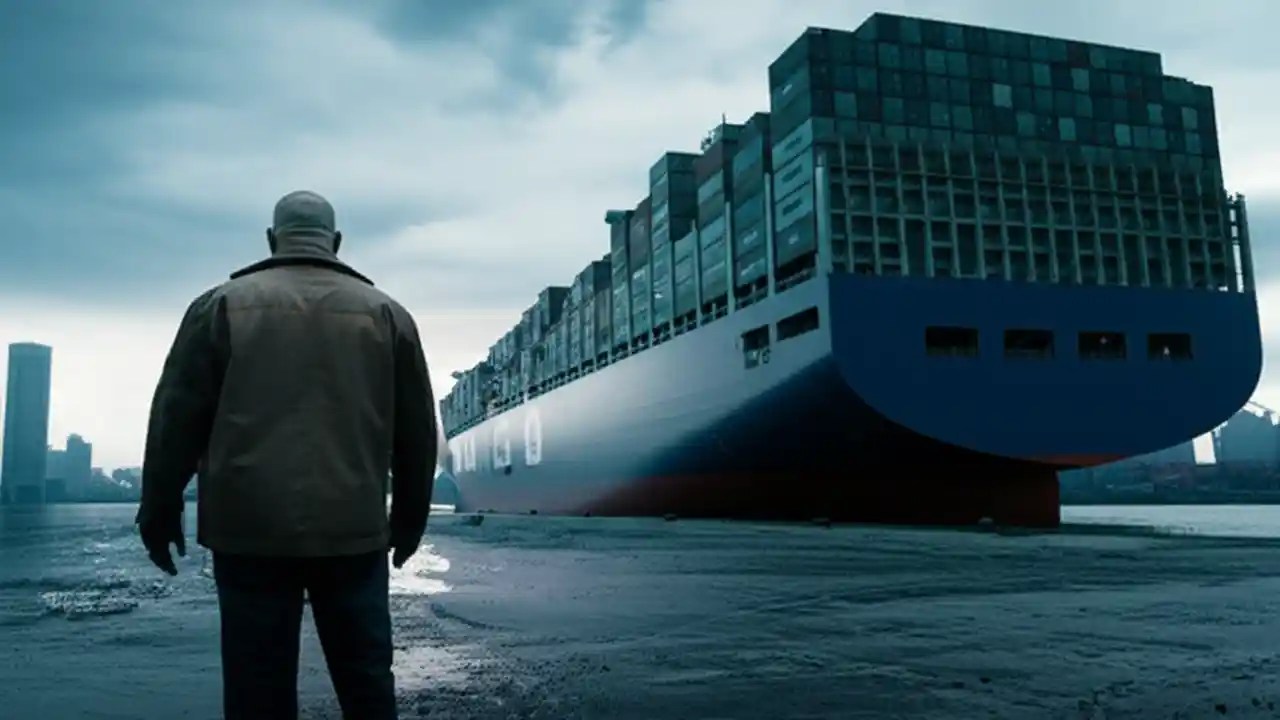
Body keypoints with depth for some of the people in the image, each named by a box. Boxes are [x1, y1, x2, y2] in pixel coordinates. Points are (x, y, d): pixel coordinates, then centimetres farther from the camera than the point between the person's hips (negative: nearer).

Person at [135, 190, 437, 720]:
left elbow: (177, 417, 4)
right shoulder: (386, 313, 9)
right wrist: (410, 515, 20)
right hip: (353, 530, 1)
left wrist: (160, 509, 14)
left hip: (249, 528, 0)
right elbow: (417, 431, 10)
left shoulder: (222, 305, 6)